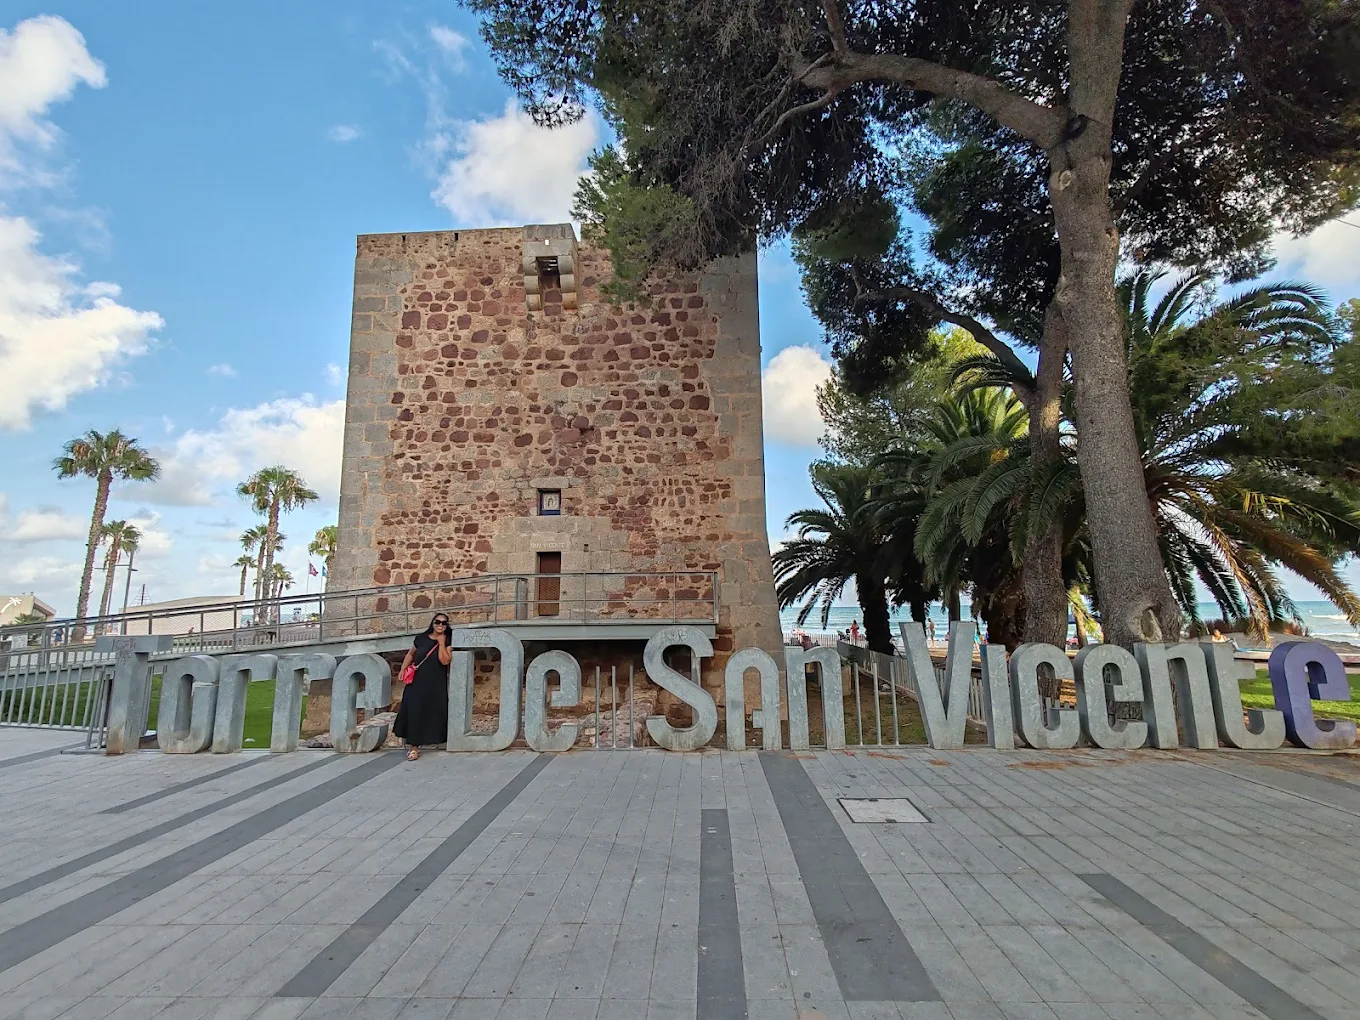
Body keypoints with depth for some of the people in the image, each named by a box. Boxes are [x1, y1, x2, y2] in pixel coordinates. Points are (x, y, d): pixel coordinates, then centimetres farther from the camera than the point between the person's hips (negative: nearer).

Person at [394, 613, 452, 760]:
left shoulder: (447, 641, -3)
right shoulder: (421, 638, 1)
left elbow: (445, 661, -16)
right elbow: (410, 653, 18)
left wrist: (441, 643, -16)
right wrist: (403, 669, 10)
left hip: (436, 684, -1)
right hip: (417, 682, 1)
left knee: (432, 712, 4)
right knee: (414, 712, -2)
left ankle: (428, 739, 21)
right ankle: (413, 745, 1)